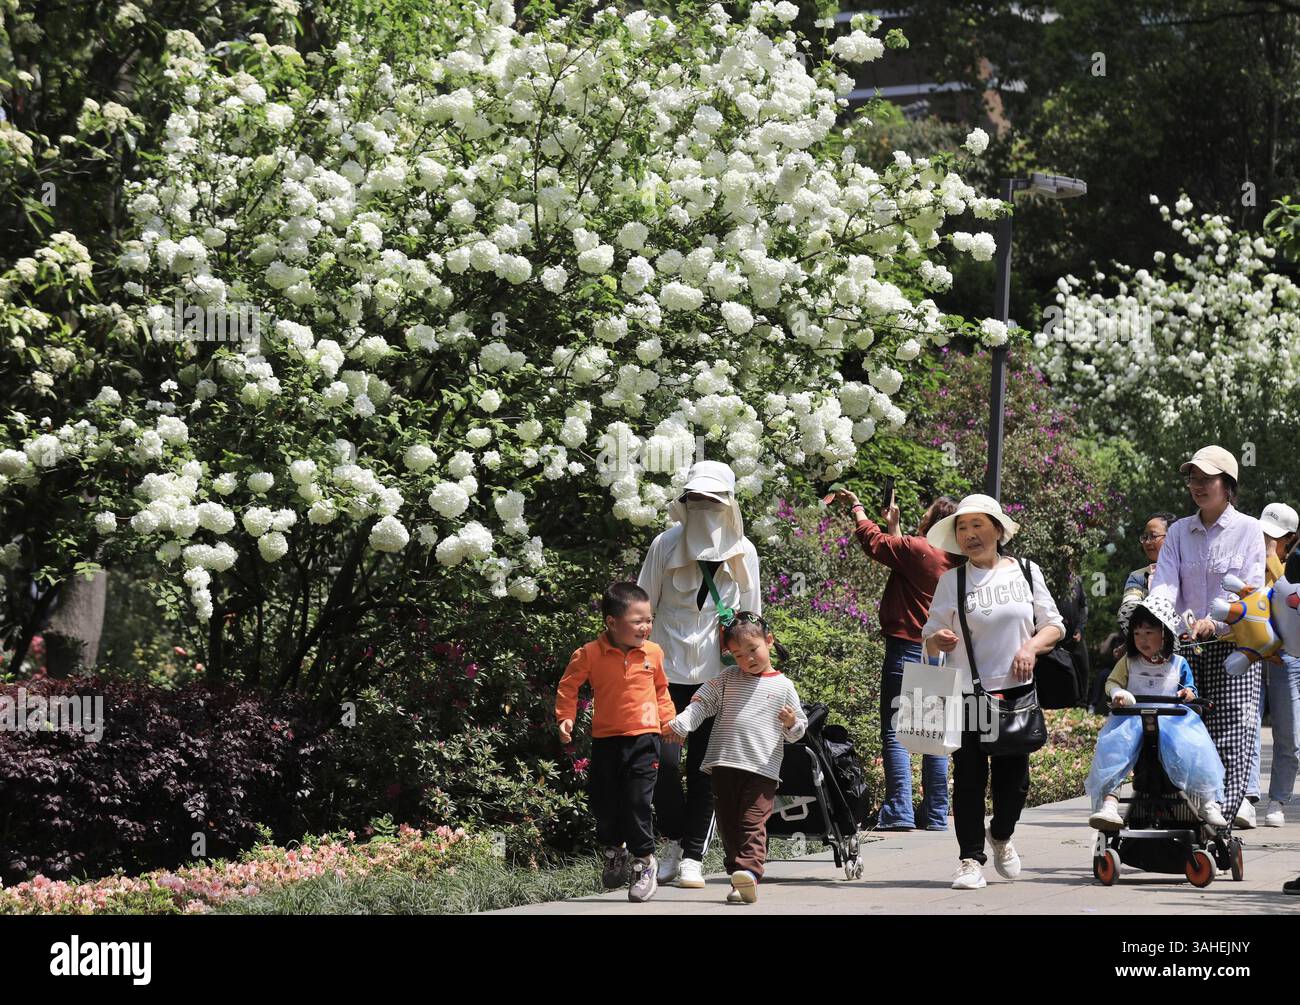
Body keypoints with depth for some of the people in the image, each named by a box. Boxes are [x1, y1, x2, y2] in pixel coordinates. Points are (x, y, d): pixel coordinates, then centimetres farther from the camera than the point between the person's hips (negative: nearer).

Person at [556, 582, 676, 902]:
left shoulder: (653, 654, -1)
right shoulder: (590, 654, -9)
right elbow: (568, 685, 2)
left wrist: (670, 720, 12)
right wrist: (566, 717, -7)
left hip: (644, 737, -1)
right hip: (605, 739, 1)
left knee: (637, 802, -6)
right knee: (602, 801, 10)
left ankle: (644, 862, 7)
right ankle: (614, 849, 36)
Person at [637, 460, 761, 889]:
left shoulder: (744, 553, 3)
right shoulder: (666, 544, -1)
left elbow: (750, 618, 11)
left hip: (718, 675, 1)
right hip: (668, 671, -1)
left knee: (704, 766, 1)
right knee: (664, 760, -9)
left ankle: (693, 856, 8)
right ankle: (675, 841, 13)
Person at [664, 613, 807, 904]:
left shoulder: (783, 687, 7)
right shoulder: (728, 679, 12)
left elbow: (798, 731, 12)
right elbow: (702, 703, 7)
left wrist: (792, 724, -11)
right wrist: (680, 724, -9)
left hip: (762, 770, -3)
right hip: (725, 766, 3)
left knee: (753, 824, -15)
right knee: (729, 825, 4)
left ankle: (749, 871, -28)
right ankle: (739, 881, 8)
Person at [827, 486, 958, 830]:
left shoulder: (917, 549, -13)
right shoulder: (955, 561, 9)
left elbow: (874, 541, -4)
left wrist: (857, 507, 11)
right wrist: (894, 526, 30)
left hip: (906, 650, -7)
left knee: (894, 732, -5)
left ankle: (899, 811, -12)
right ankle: (936, 814, 11)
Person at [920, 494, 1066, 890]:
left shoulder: (1026, 572, 8)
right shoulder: (951, 580, 5)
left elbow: (1054, 625, 12)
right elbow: (928, 640, 5)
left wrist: (1032, 646, -8)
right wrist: (936, 640, -19)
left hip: (1017, 692, 1)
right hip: (967, 694, -1)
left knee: (1013, 777, 2)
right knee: (969, 778, -4)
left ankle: (1001, 836, 30)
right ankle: (971, 860, 2)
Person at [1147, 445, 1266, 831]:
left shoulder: (1248, 530, 1)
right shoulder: (1179, 532, 12)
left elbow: (1250, 591, -9)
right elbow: (1165, 582, 0)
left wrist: (1214, 621, -24)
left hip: (1234, 644, -4)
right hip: (1186, 648, 4)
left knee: (1232, 730, -12)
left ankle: (1226, 805, -15)